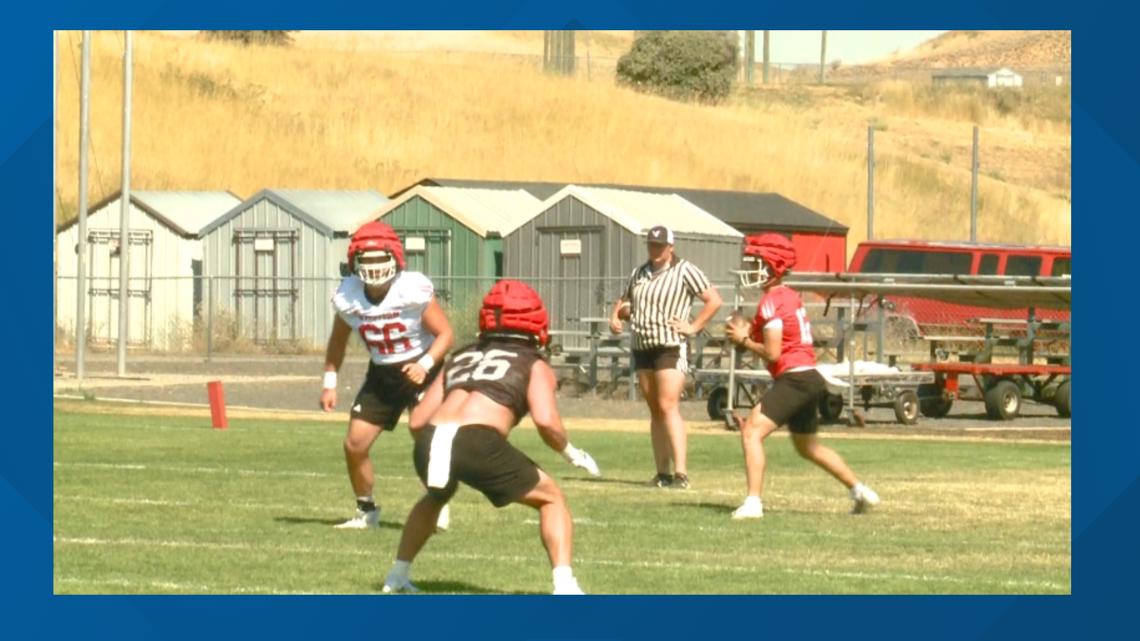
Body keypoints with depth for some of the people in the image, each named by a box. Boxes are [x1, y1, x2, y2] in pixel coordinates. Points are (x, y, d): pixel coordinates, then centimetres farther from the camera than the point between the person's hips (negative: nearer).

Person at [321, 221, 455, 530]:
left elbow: (445, 334, -16)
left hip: (421, 371, -5)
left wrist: (425, 365, -31)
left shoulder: (413, 290, -24)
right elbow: (338, 341, 9)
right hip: (381, 375, 5)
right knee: (354, 444, 0)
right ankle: (366, 510, 23)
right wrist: (329, 383, 5)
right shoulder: (347, 296, -10)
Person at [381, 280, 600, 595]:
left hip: (430, 441, 5)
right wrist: (571, 453, 17)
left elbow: (418, 423, 26)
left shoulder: (460, 358, 32)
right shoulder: (535, 365, 19)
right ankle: (564, 584, -1)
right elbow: (545, 420, -1)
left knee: (436, 495, 38)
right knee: (551, 498, 16)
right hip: (478, 441, -5)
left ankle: (398, 575, 32)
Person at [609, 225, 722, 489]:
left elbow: (714, 300, -6)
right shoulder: (640, 273, 15)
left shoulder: (684, 271, -4)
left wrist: (694, 326, -12)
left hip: (670, 348, -7)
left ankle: (681, 473, -23)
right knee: (655, 411, 8)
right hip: (642, 347, 7)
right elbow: (625, 302, 29)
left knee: (668, 407, -17)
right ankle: (662, 473, 11)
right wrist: (616, 316, 8)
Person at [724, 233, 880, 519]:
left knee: (752, 432, -17)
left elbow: (772, 353, -18)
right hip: (810, 378, 10)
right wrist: (749, 331, 7)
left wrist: (743, 340, -5)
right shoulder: (790, 296, 15)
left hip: (793, 378, -10)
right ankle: (860, 491, 36)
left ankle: (753, 503, -27)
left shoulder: (771, 302, -13)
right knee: (809, 447, 27)